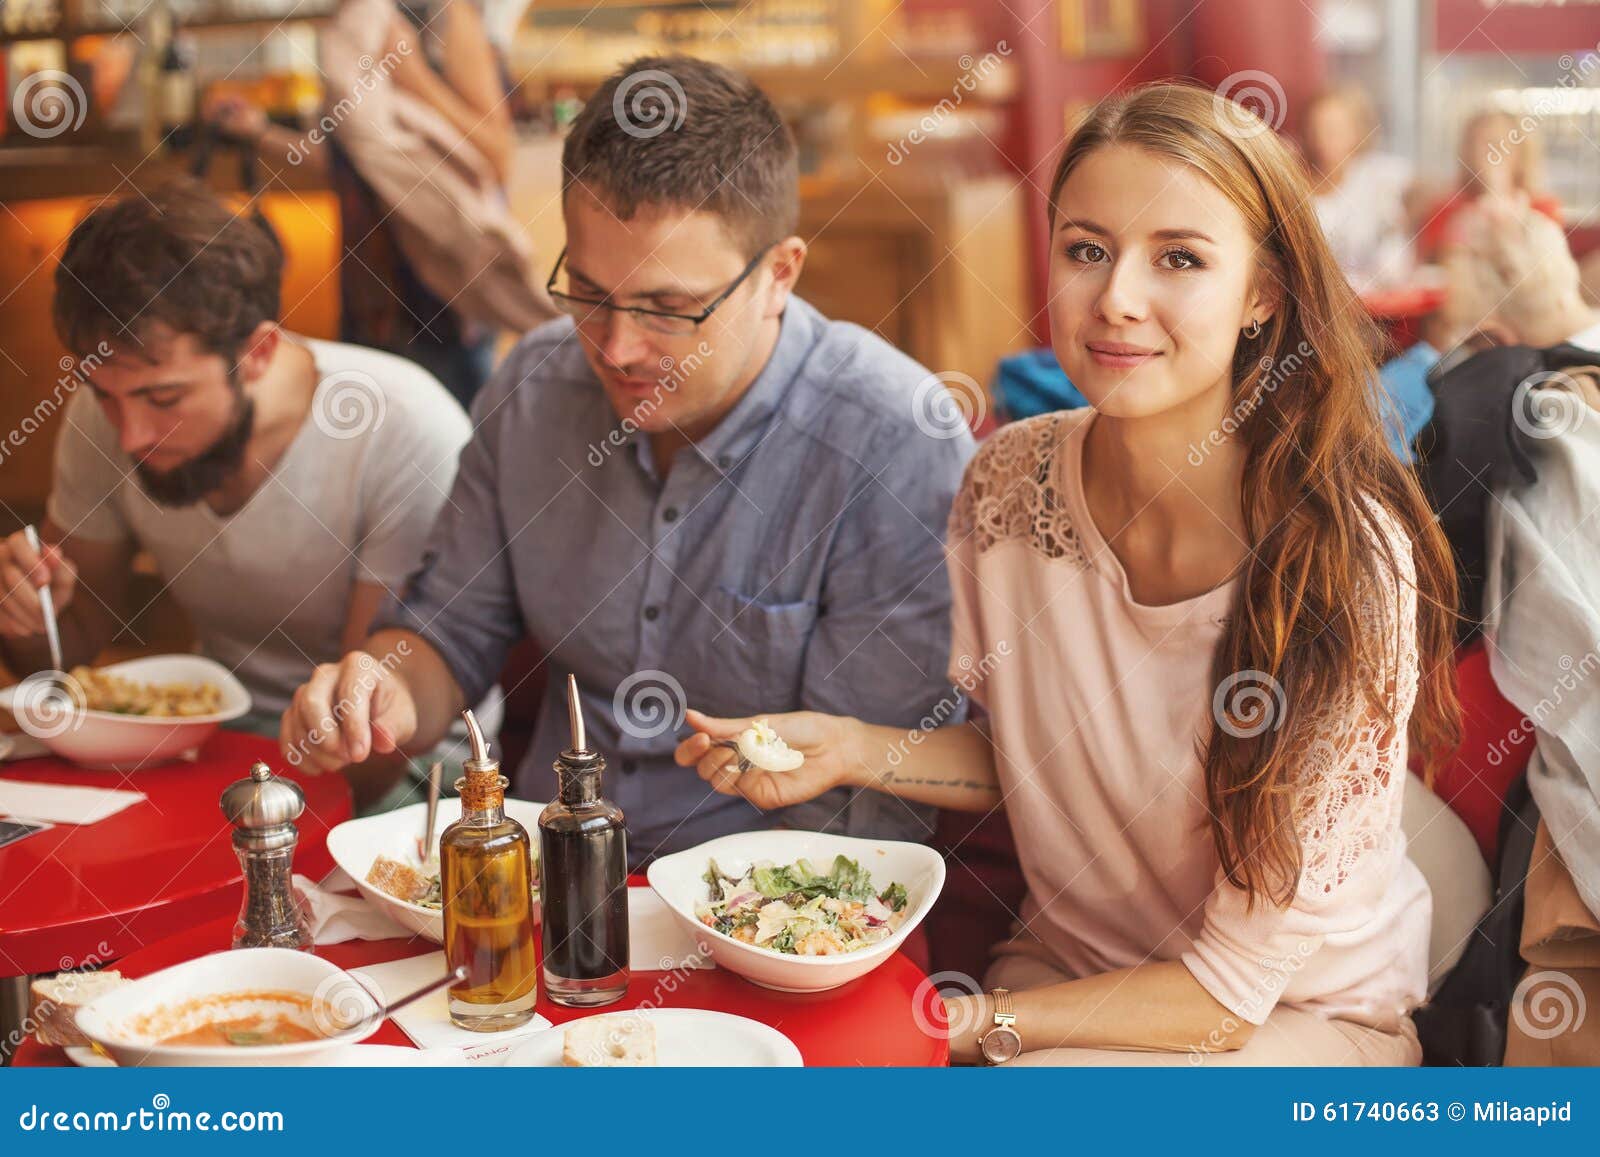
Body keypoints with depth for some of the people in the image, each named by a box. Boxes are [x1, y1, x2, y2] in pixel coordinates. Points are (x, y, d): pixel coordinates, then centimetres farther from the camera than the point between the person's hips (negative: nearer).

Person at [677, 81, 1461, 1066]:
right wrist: (853, 749, -10)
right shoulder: (1010, 480, -11)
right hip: (1065, 964, 4)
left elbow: (1229, 993, -19)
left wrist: (961, 1022, -18)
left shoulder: (1348, 565, -25)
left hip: (1304, 1018, -4)